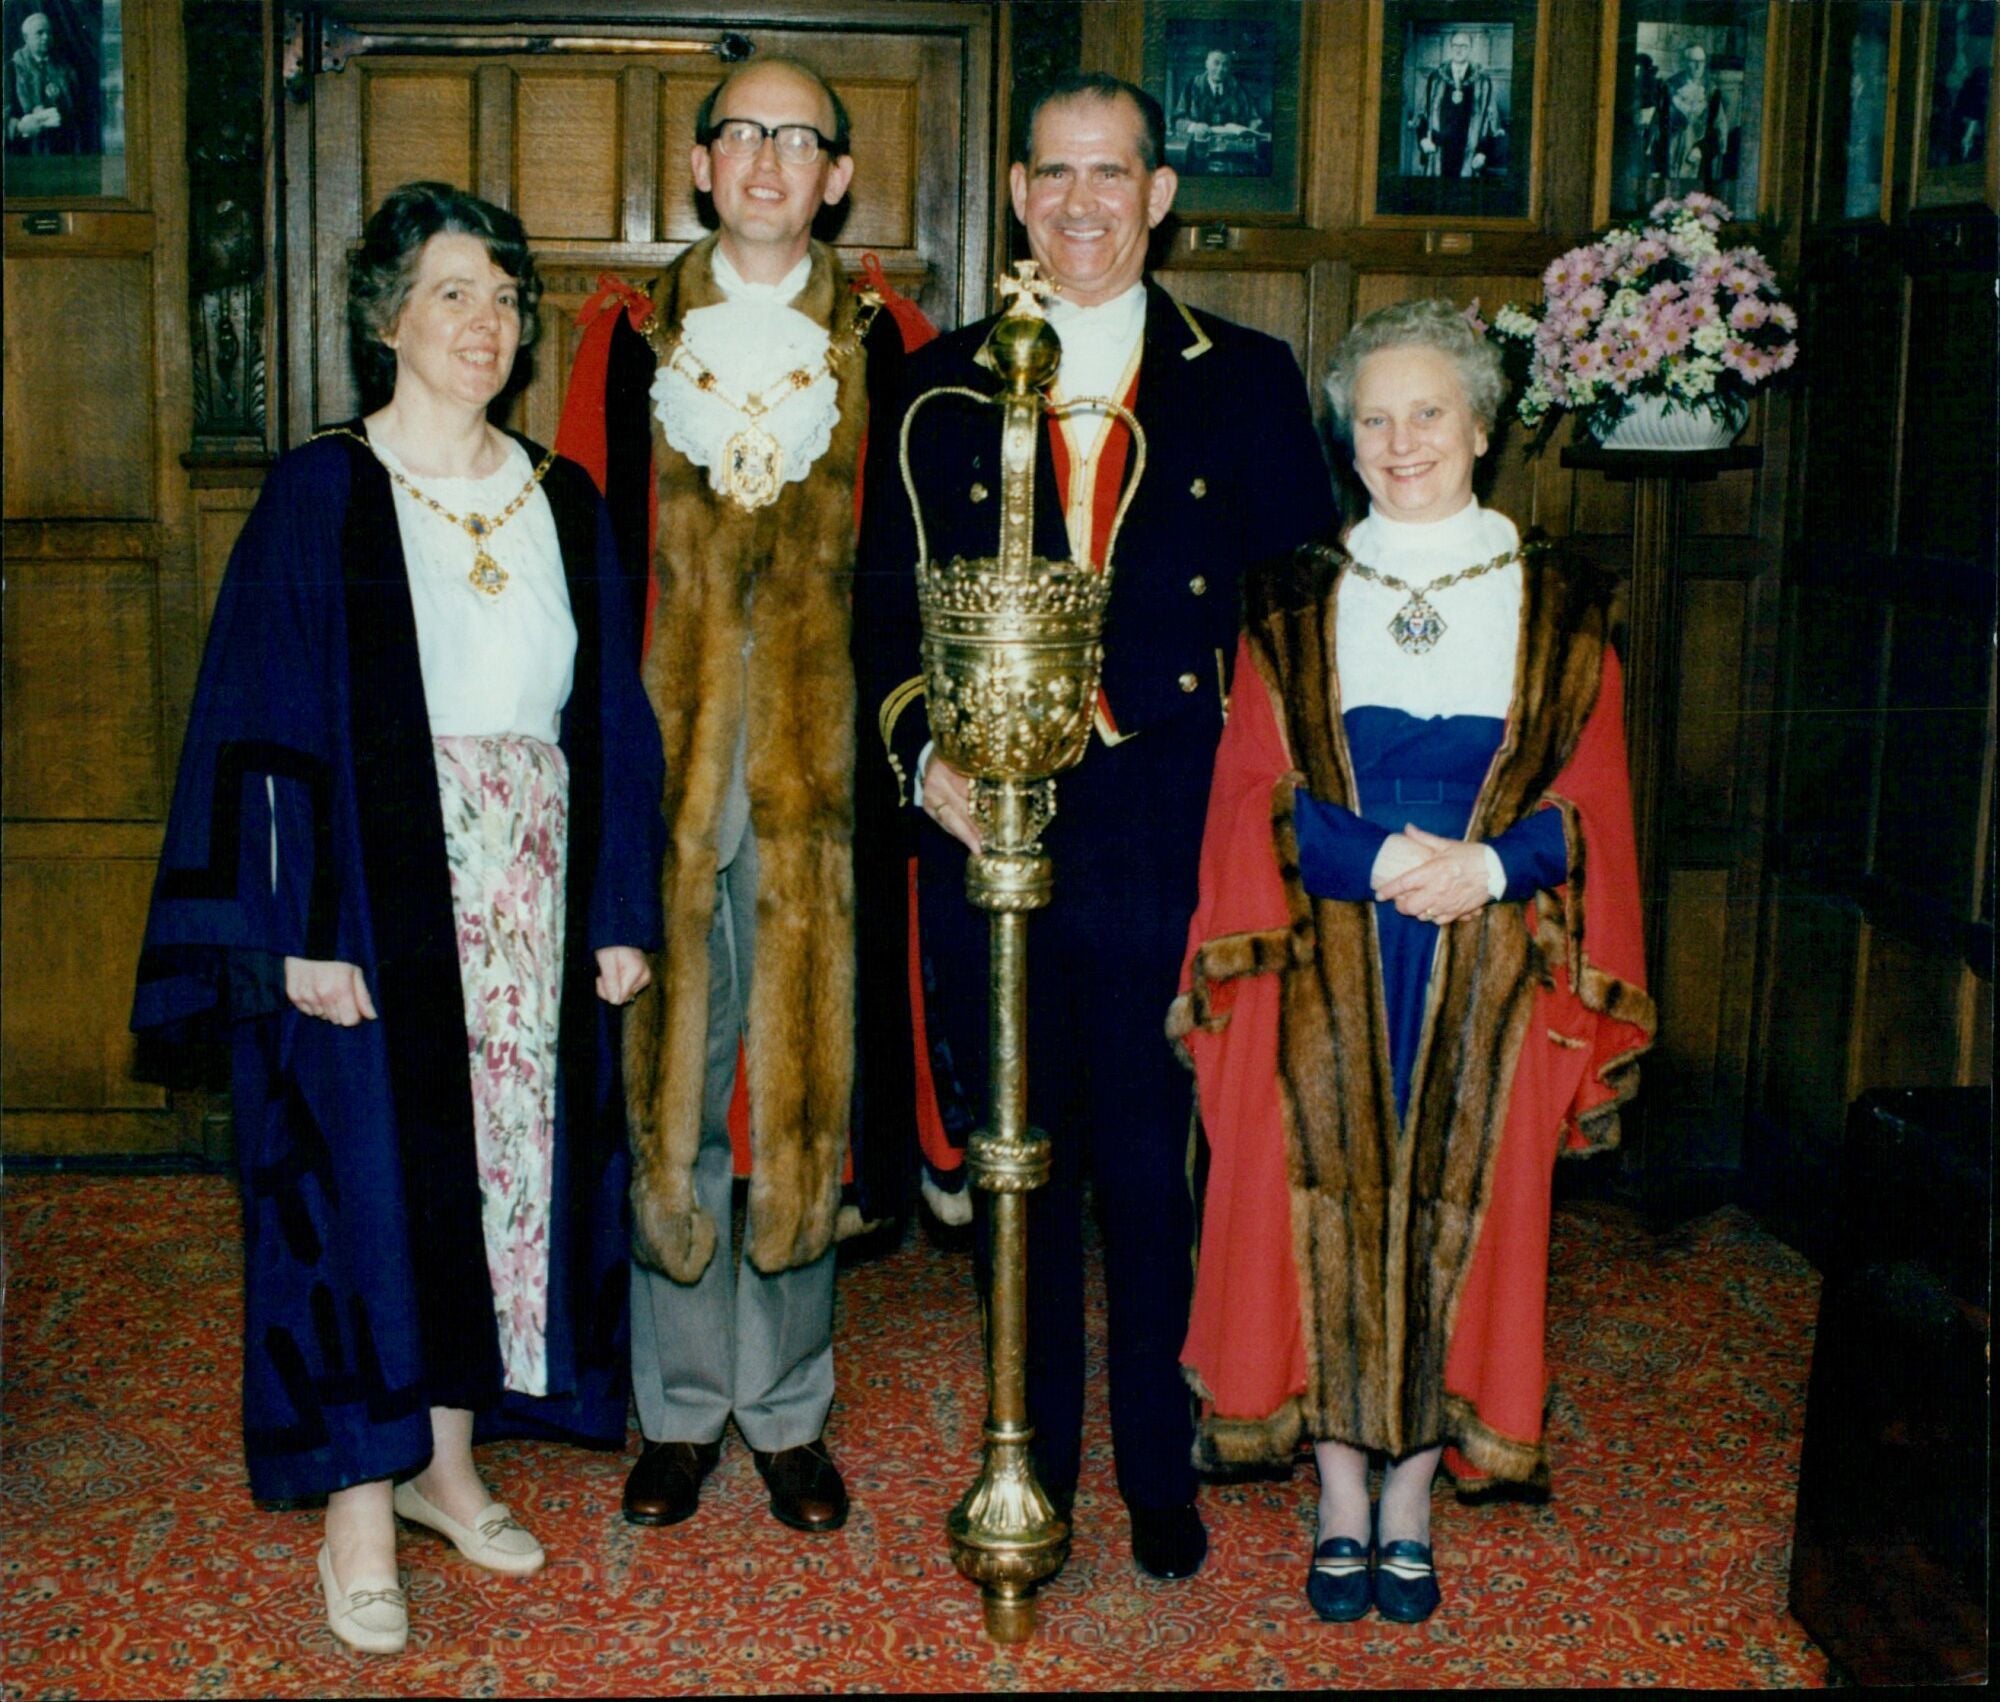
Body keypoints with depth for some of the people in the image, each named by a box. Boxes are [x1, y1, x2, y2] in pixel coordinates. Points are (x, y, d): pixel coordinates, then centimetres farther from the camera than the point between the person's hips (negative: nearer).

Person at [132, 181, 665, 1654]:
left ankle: (447, 1456, 28)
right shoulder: (321, 496, -4)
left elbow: (612, 723, 10)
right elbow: (262, 726, -8)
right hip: (373, 905, -4)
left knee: (504, 1164, 10)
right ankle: (361, 1511, 14)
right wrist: (298, 930, -15)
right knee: (372, 1180, 1)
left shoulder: (565, 503, 8)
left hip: (531, 907, 4)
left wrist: (621, 912, 5)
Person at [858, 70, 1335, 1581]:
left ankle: (1160, 1467, 23)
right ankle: (1035, 1457, 28)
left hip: (1173, 846, -1)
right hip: (991, 839, 1)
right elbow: (889, 606, 10)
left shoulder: (1246, 384, 7)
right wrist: (924, 753, -7)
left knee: (1155, 1169, 5)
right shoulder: (941, 389, 9)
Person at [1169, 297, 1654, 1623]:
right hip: (1325, 967, 0)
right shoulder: (1295, 604, 7)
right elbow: (1253, 795, 0)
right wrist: (1384, 857, -16)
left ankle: (1412, 1505, 18)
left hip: (1491, 973, 0)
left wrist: (1483, 865, -16)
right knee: (1326, 1213, 1)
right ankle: (1341, 1502, 15)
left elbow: (1590, 810, 3)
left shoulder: (1561, 611, 7)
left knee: (1457, 1215, 3)